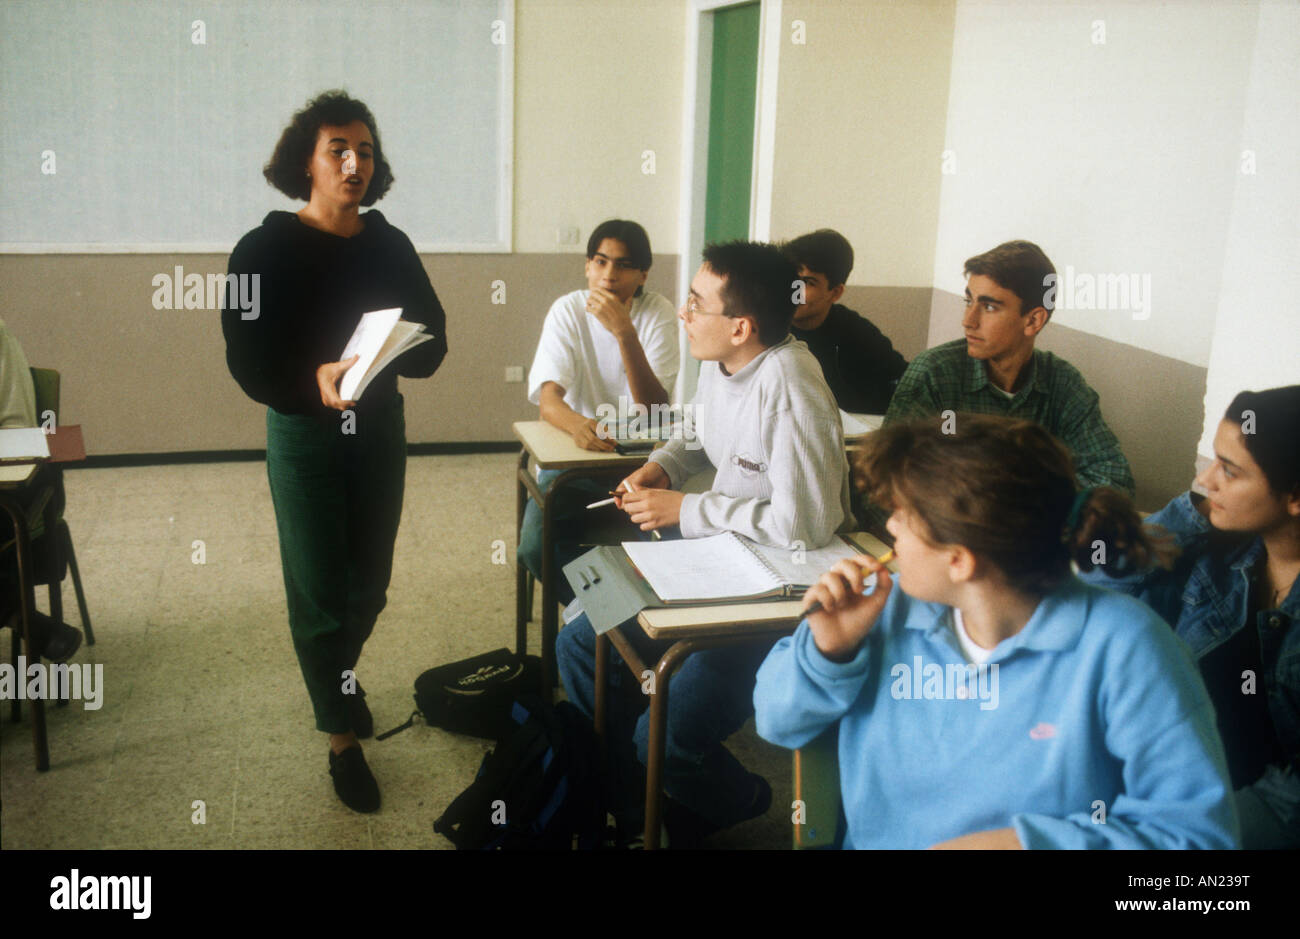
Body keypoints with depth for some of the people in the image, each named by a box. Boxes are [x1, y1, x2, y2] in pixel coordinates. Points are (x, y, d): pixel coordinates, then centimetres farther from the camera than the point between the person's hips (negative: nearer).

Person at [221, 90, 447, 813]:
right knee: (319, 589, 2)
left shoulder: (390, 247, 1)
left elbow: (433, 340, -1)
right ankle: (344, 739, 17)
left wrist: (393, 353, -24)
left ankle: (339, 672, 44)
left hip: (380, 428, 4)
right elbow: (249, 364, -15)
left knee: (370, 581, 13)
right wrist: (315, 381, -34)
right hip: (304, 433, -3)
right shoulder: (265, 251, -10)